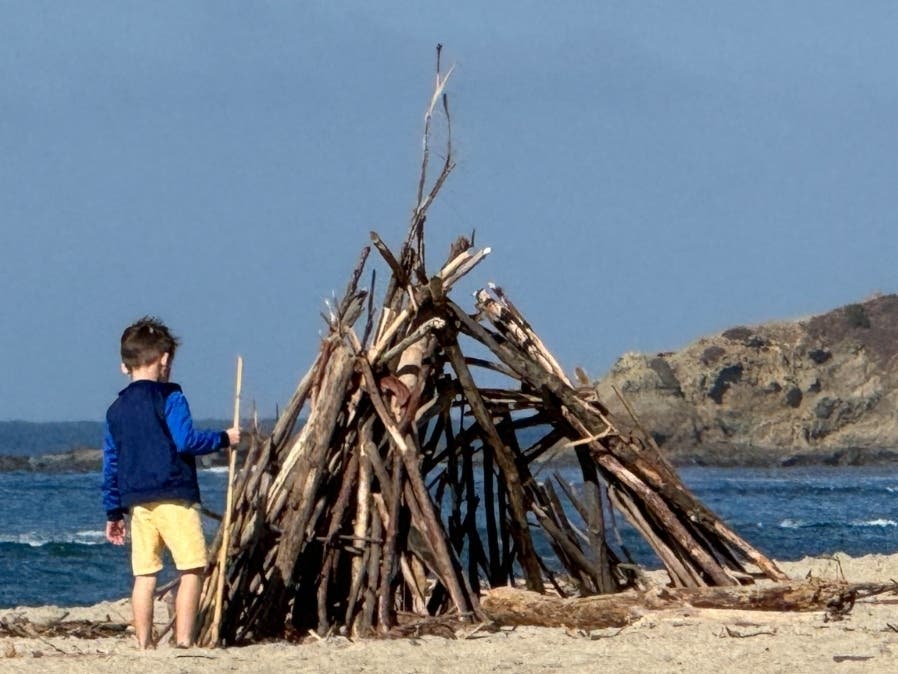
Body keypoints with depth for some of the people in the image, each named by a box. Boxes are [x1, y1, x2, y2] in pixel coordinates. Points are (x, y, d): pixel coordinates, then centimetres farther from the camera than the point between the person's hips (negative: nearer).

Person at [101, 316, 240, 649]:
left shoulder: (116, 409, 14)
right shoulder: (169, 396, -5)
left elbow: (111, 465, 15)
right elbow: (186, 440, -14)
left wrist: (113, 513, 19)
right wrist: (223, 438, 1)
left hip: (137, 504, 6)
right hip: (174, 497, -6)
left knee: (144, 575, 7)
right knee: (192, 569, -2)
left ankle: (144, 644, 5)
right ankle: (184, 640, -10)